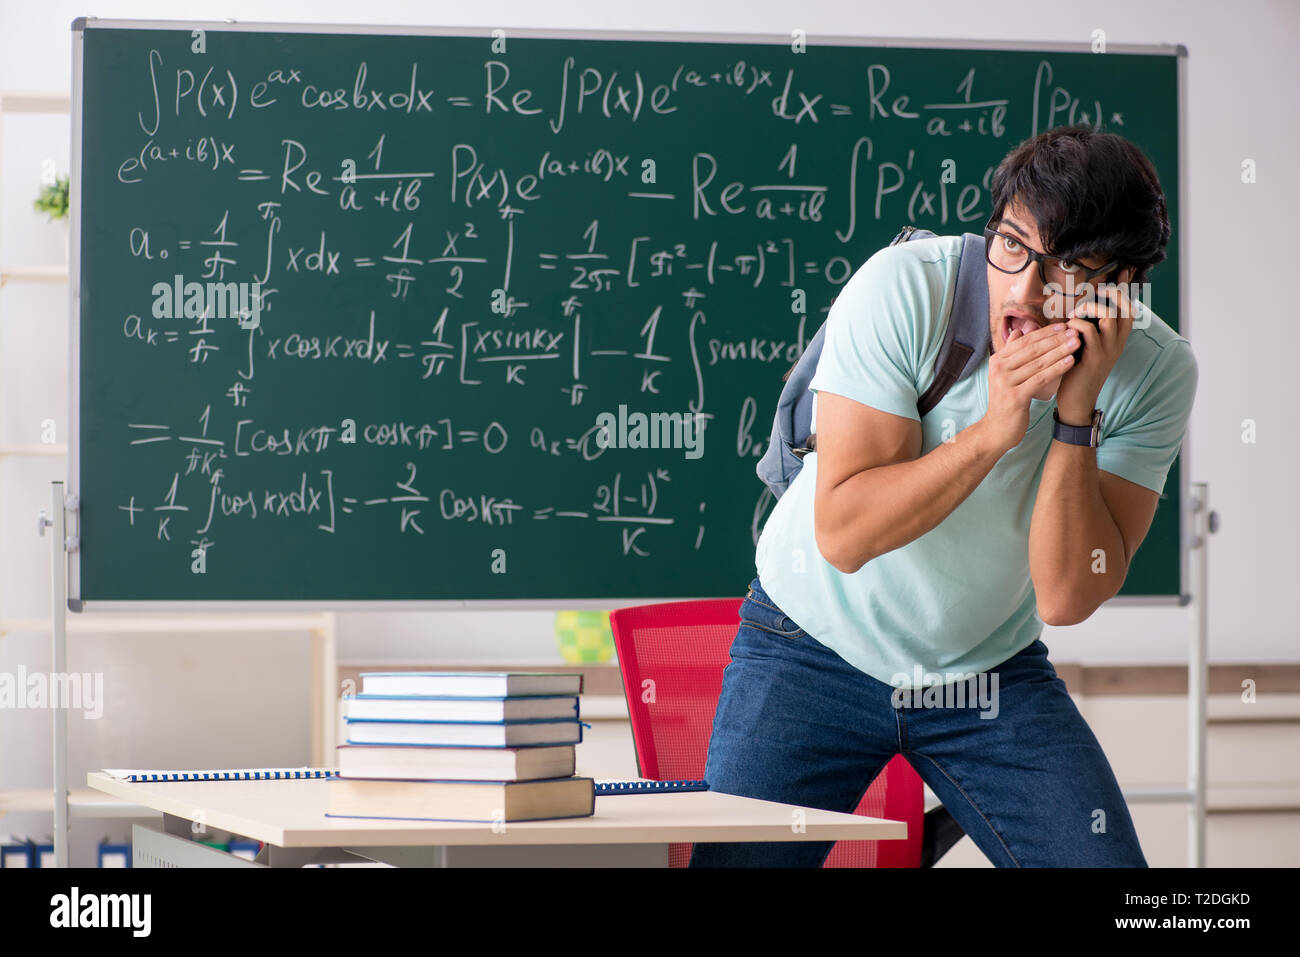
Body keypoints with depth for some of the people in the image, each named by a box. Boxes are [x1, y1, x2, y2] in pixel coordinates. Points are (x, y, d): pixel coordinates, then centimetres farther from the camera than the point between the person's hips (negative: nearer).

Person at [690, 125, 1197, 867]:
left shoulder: (1157, 372, -15)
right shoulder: (905, 287, -23)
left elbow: (1067, 598, -21)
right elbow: (843, 533, -26)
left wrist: (1077, 417, -30)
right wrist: (992, 431, -35)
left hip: (994, 668, 2)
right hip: (819, 648, -2)